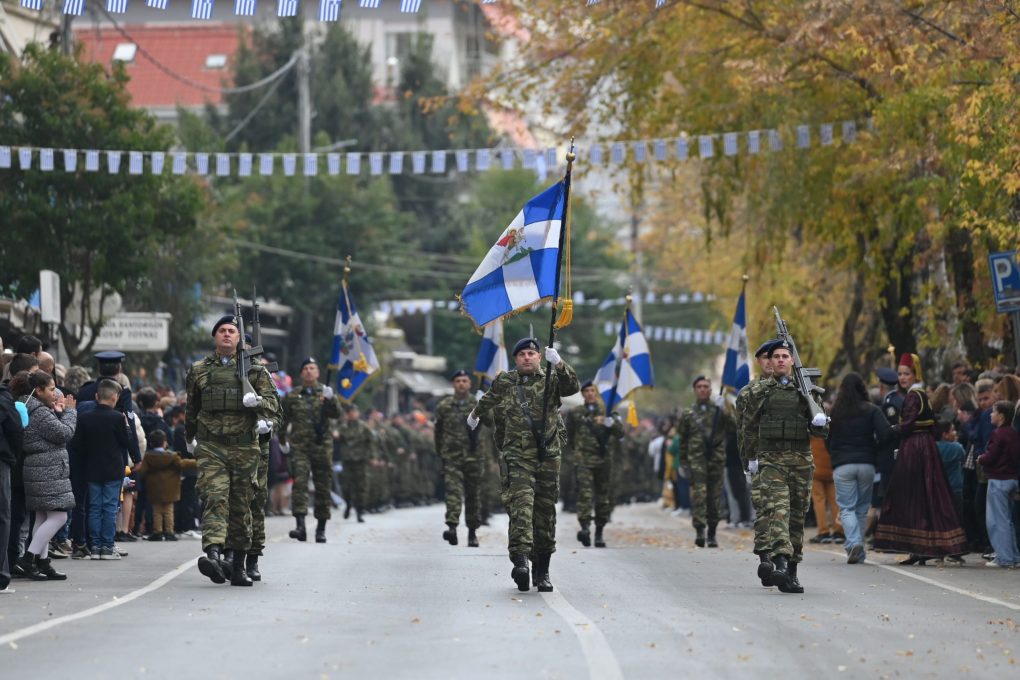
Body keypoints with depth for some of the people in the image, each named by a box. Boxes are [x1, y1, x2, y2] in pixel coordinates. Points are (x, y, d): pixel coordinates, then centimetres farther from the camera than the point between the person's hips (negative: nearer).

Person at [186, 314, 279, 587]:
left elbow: (272, 399, -2)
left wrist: (258, 400, -24)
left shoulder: (254, 369, 8)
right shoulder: (199, 370, 11)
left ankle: (238, 564, 18)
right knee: (215, 498, -18)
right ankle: (213, 555, -34)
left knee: (241, 506, 7)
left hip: (244, 448, 1)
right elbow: (191, 407, 24)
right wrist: (190, 436, 32)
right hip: (211, 448, -1)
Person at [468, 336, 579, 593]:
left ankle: (542, 570, 16)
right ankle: (520, 560, -32)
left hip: (548, 456, 1)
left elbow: (573, 387, -15)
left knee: (546, 511, 6)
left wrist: (558, 364, -30)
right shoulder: (504, 383, 9)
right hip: (517, 454, -1)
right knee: (521, 504, -19)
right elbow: (488, 401, 30)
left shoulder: (551, 378, 5)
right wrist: (475, 415, 48)